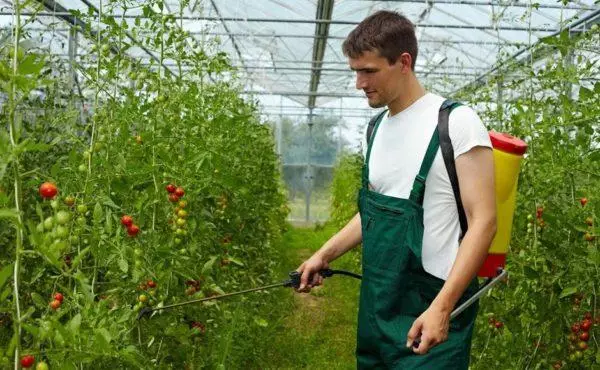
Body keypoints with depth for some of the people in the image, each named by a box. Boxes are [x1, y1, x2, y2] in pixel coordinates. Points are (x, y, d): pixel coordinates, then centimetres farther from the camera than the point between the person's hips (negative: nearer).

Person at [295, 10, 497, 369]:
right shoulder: (377, 129, 9)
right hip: (377, 303, 7)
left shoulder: (457, 122, -14)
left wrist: (441, 307, -24)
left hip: (431, 305, -7)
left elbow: (483, 221, -17)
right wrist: (325, 254, 11)